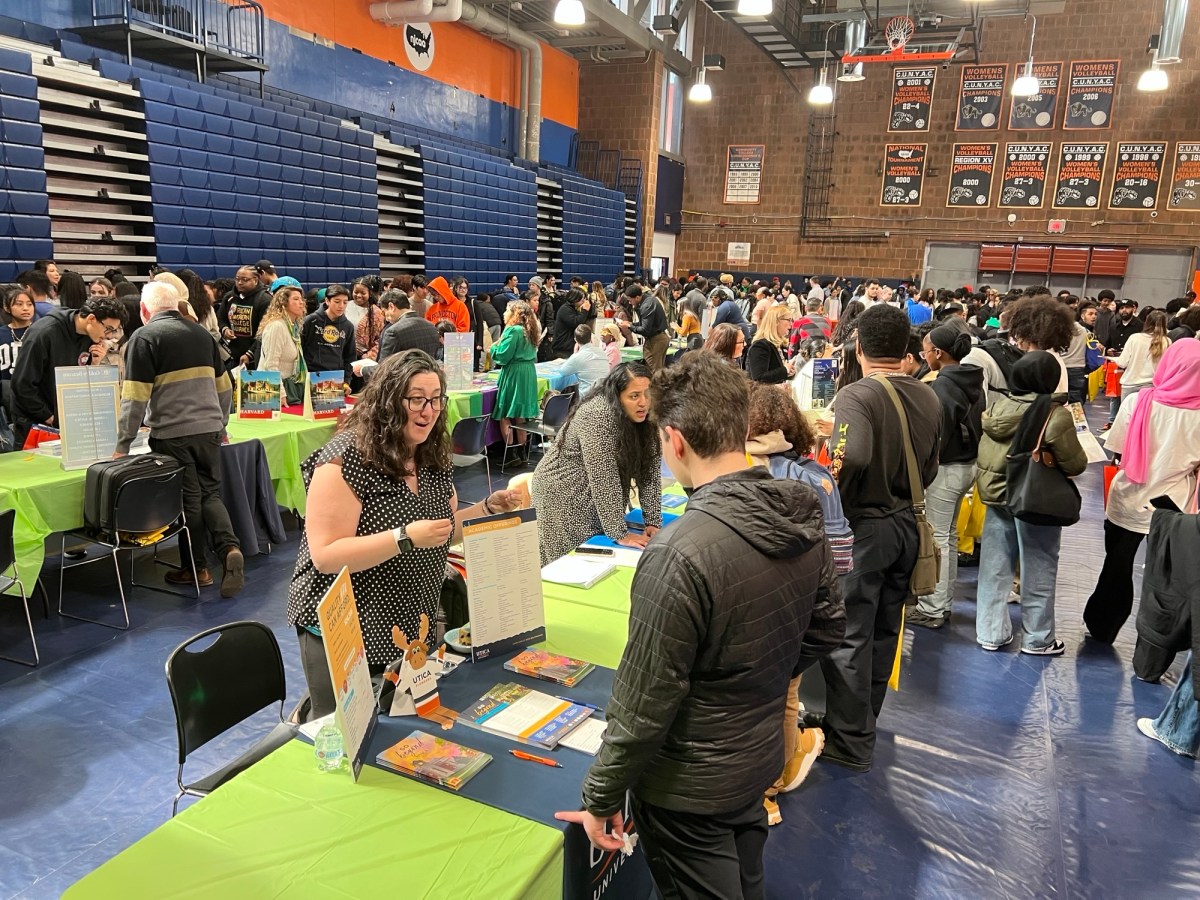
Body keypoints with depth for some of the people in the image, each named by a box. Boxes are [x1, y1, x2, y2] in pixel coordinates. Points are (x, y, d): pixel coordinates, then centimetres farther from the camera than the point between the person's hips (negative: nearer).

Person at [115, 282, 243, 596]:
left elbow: (135, 396, -11)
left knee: (188, 499, 6)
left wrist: (123, 443, -5)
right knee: (210, 493, 13)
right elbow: (224, 386, 18)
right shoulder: (201, 333, 12)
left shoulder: (144, 337, -5)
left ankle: (196, 567, 18)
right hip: (209, 429, 4)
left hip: (172, 434, -4)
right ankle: (229, 548, -7)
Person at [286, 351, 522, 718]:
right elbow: (326, 557, -23)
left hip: (416, 630, 7)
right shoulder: (345, 460, -19)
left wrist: (488, 509, -3)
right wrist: (405, 537, -31)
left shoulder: (434, 457, 2)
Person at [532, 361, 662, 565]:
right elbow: (603, 480, -28)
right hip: (564, 497, -7)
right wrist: (620, 533, -25)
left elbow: (649, 471, -4)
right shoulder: (599, 414, -28)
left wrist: (653, 522, -9)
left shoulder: (645, 418, -6)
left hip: (597, 501, 7)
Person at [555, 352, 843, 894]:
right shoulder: (802, 518, -10)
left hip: (690, 787, -6)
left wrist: (600, 798, -10)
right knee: (746, 884, 28)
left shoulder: (679, 555, -33)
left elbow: (645, 703, -25)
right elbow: (827, 628, 5)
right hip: (762, 757, 7)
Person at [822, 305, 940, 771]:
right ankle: (864, 719, 36)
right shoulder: (928, 398, 3)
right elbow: (929, 469, 8)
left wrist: (834, 497, -19)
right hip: (906, 524, 7)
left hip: (863, 527, -7)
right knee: (884, 631, 19)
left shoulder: (856, 395, -20)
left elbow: (853, 456, -36)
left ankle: (850, 741, 16)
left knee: (848, 636, 5)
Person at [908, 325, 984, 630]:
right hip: (968, 464, 9)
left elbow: (935, 434, -19)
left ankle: (932, 609, 8)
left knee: (936, 538, 0)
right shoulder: (972, 381, 6)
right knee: (948, 536, 18)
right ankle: (945, 603, 28)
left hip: (945, 468, -9)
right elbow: (978, 423, 12)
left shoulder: (941, 386, -20)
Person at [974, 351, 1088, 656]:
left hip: (997, 494, 5)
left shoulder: (997, 407, -4)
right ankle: (1038, 638, 21)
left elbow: (985, 452, 3)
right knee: (1038, 569, 9)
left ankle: (991, 632, 21)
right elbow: (1075, 464, -14)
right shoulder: (1055, 415, -19)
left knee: (995, 565, 12)